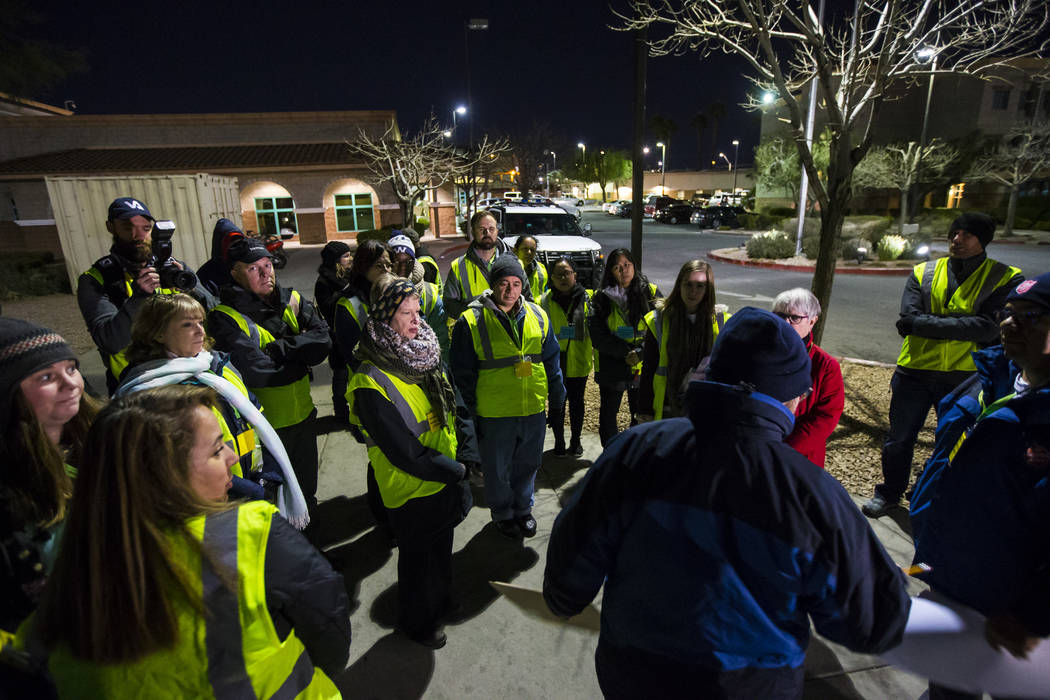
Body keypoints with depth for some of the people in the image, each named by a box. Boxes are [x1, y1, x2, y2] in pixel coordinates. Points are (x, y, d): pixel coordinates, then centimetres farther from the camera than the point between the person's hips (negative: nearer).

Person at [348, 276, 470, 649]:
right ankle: (418, 622, 44)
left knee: (441, 549, 28)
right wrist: (457, 471, -18)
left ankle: (442, 601, 55)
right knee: (416, 559, 17)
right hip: (411, 492, -7)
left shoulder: (425, 357, -2)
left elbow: (455, 411, 7)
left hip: (445, 482, 7)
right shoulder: (372, 383, -26)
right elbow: (405, 453, -27)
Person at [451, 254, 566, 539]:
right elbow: (462, 372, -5)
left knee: (528, 463, 20)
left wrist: (557, 395, 12)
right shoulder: (472, 321, -10)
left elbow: (551, 358, 13)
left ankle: (523, 509, 43)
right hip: (493, 413, -3)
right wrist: (469, 411, -6)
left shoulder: (537, 316, 3)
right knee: (497, 468, 14)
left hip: (534, 409, 4)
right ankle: (502, 513, 38)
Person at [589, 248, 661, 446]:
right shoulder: (601, 298, -3)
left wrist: (640, 352, -17)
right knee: (608, 414, 12)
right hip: (611, 366, 0)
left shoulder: (650, 292, -1)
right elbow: (598, 337, -7)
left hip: (643, 367, 0)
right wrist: (626, 351, -18)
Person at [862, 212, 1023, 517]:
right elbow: (909, 319, -11)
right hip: (915, 373, 2)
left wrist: (925, 324, -19)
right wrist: (963, 324, -18)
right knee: (899, 439, 13)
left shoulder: (1006, 278, -2)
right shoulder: (923, 273, 3)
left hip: (965, 378, -1)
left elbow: (989, 328, -17)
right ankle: (889, 494, 34)